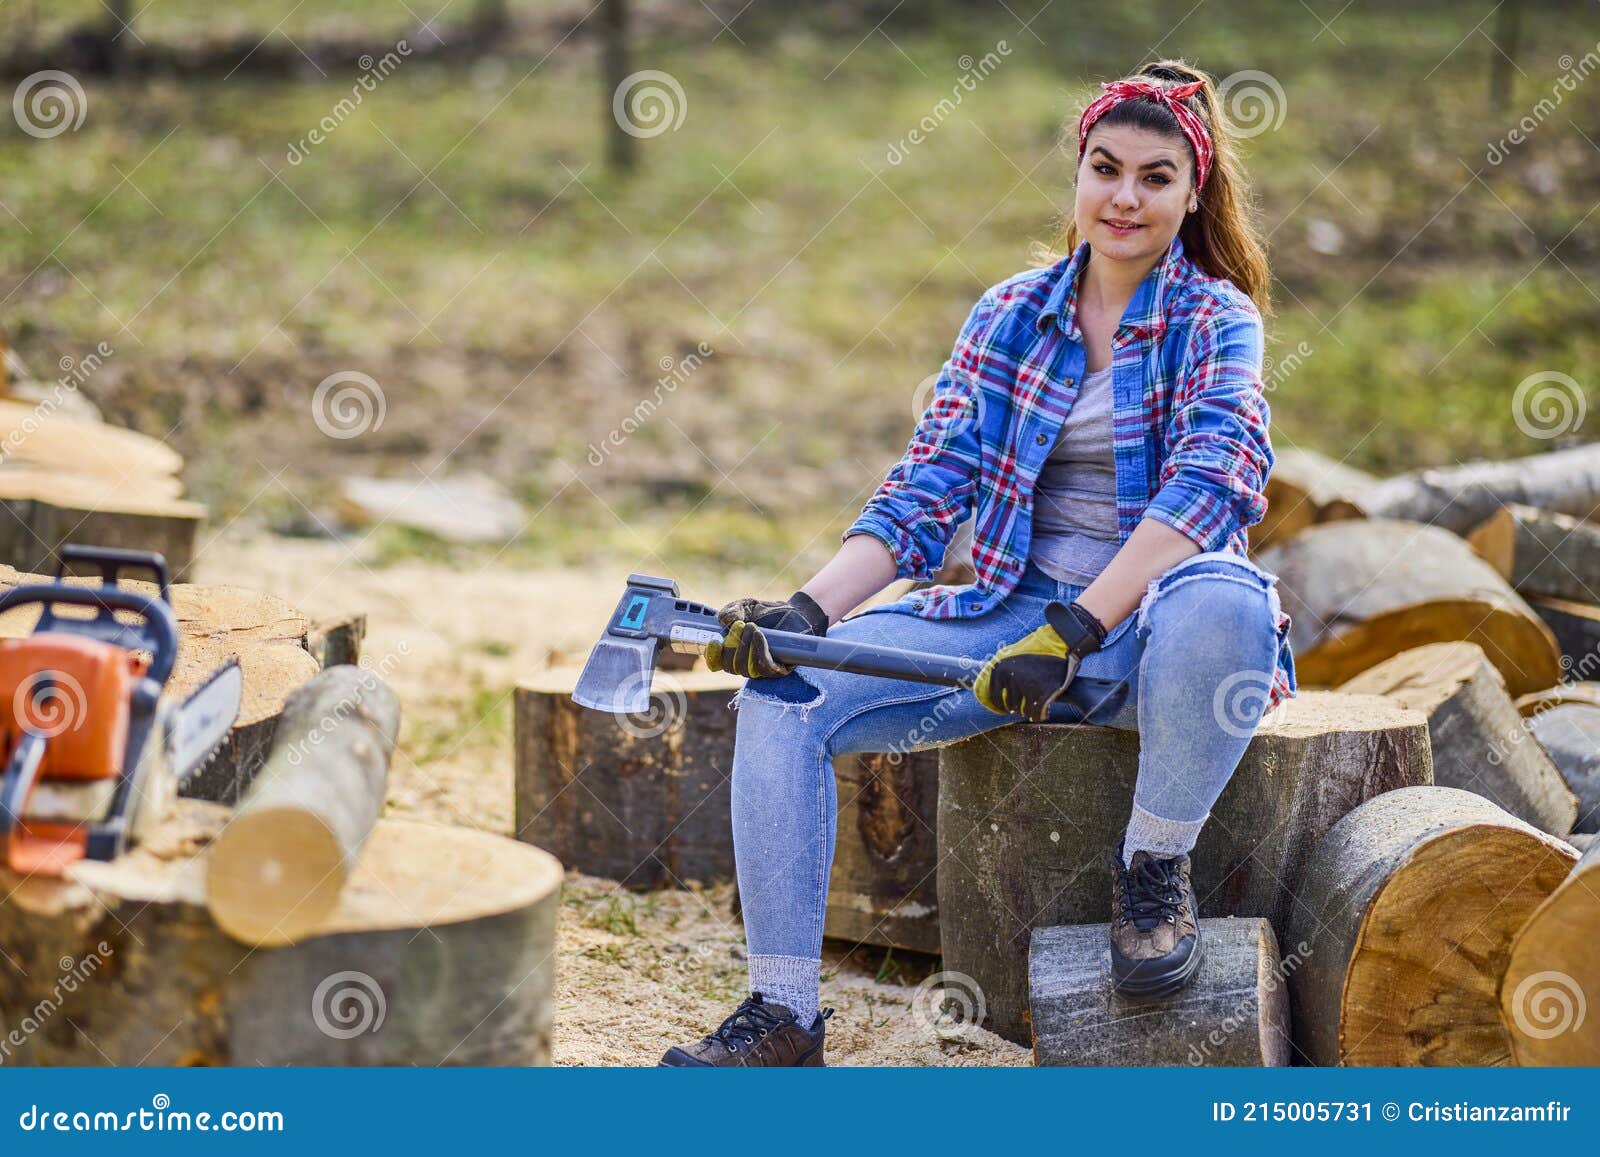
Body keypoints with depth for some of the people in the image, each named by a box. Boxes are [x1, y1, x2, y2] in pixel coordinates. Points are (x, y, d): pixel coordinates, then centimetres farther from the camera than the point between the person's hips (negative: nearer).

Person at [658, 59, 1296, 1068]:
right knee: (782, 692, -15)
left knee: (1221, 607, -41)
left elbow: (1210, 483, -20)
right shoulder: (1011, 315, 10)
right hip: (1011, 609, 4)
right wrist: (809, 610, -14)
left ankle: (1157, 867, -14)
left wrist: (1073, 629, -32)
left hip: (1148, 621, -4)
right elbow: (928, 491, 3)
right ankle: (784, 1015, -11)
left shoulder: (1217, 321, -3)